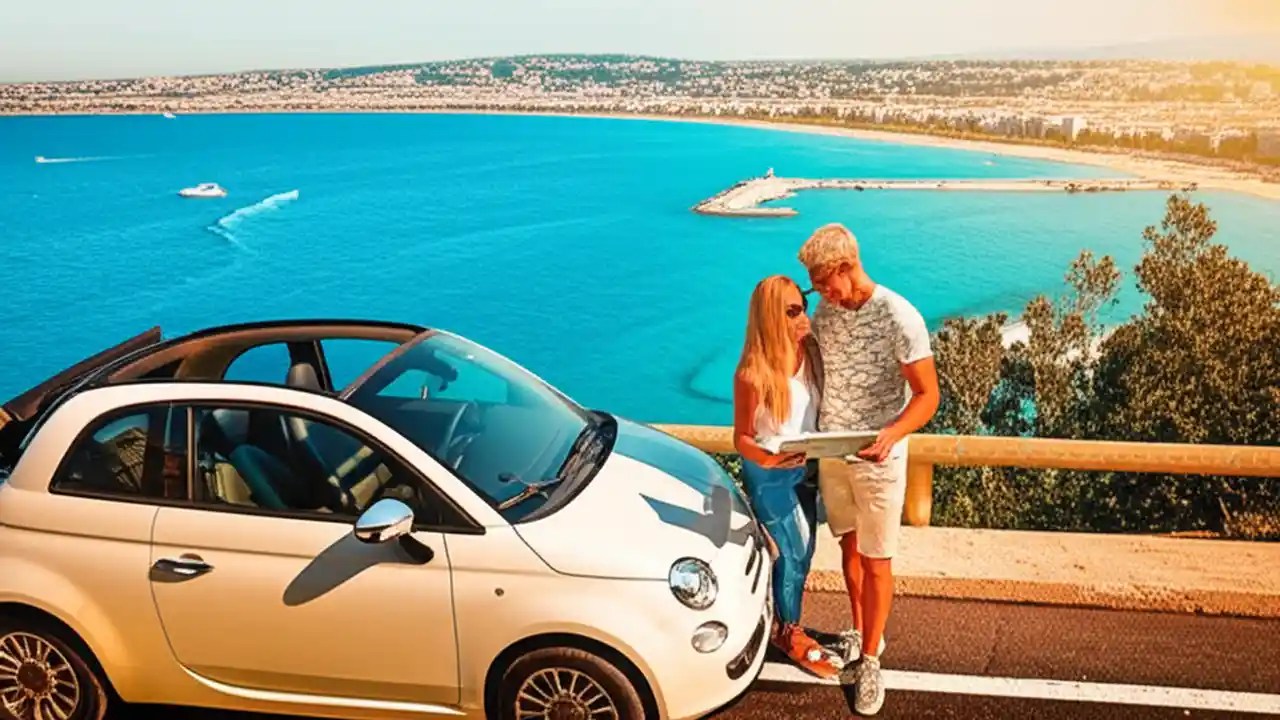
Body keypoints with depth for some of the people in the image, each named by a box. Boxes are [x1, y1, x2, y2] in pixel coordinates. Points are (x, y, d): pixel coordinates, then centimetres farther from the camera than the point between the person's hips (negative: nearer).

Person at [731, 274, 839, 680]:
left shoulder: (810, 354, -8)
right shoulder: (753, 374, -25)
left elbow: (819, 410, 6)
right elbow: (742, 438, -17)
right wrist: (765, 459, -35)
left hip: (804, 468, 6)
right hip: (768, 475, -6)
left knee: (803, 552, 18)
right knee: (790, 553, 5)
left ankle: (786, 624, 39)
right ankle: (787, 633, 29)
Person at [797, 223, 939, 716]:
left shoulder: (899, 318, -18)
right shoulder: (824, 313, -1)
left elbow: (927, 395, -17)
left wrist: (891, 436, -34)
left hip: (877, 459, -5)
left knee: (875, 561, 6)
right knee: (849, 548, 18)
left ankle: (870, 660, 22)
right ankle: (862, 631, 39)